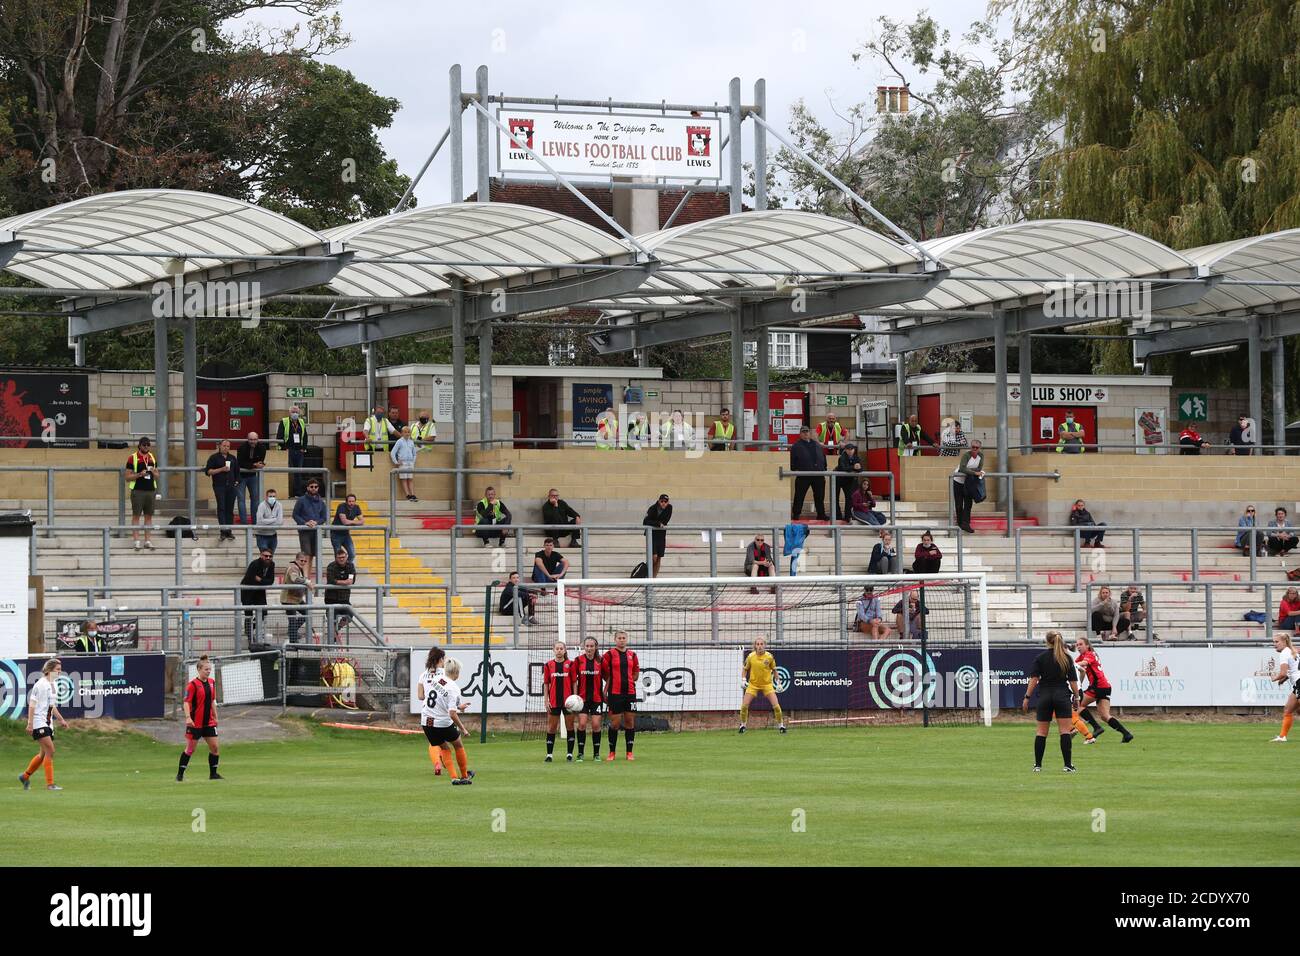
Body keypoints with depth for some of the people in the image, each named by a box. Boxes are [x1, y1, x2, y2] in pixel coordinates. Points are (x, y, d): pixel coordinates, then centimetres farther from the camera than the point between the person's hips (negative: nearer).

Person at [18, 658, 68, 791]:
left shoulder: (52, 685, 14)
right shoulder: (41, 684, -13)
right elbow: (32, 705, -16)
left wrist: (61, 720, 22)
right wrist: (30, 723, -20)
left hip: (48, 723, 9)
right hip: (39, 723, -9)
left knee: (44, 753, 12)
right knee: (50, 751, -14)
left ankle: (25, 776, 28)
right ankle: (50, 784, -12)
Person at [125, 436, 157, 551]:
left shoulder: (152, 457, 12)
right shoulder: (133, 458, -3)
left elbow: (157, 474, 19)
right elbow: (128, 477, -5)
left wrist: (154, 472, -4)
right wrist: (139, 474, -19)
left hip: (150, 489, 5)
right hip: (138, 490, -5)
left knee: (148, 515, 7)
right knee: (136, 515, -4)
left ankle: (147, 540, 11)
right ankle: (136, 540, -2)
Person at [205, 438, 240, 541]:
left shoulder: (232, 458, 16)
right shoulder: (214, 458, 1)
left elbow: (237, 471, 26)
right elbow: (208, 471, -4)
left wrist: (237, 481, 12)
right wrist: (221, 469, -13)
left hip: (231, 486, 5)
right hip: (219, 486, -5)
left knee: (230, 509, 4)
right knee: (221, 508, -14)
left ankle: (229, 532, 7)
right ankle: (224, 530, -22)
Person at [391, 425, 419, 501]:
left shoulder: (411, 442, 12)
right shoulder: (399, 442, -1)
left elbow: (414, 453, 23)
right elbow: (392, 453, -2)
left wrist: (413, 461, 11)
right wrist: (396, 462, -6)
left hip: (410, 463, 4)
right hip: (402, 463, -4)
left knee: (409, 479, 2)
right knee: (404, 479, -5)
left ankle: (412, 495, -3)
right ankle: (408, 495, -11)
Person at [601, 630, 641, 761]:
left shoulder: (632, 655, 10)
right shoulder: (609, 654, -1)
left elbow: (636, 674, 15)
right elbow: (604, 674, 2)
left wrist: (625, 680, 5)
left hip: (630, 692, 3)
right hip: (615, 693, -3)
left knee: (630, 721, 3)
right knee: (614, 723, -3)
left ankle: (629, 752, 10)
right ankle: (612, 752, 6)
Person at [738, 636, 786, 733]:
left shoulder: (769, 657, -11)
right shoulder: (750, 656, -10)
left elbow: (774, 670, 5)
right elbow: (745, 669, 6)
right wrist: (743, 679, -8)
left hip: (767, 684, -1)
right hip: (753, 684, 1)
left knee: (776, 706, -10)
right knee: (744, 706, -8)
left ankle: (781, 725, 9)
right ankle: (743, 725, 14)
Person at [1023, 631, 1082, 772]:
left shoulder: (1040, 658, 0)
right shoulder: (1067, 658, 2)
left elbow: (1034, 679, -6)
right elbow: (1073, 680, 0)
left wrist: (1027, 697, -4)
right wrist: (1076, 697, 10)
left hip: (1044, 696, 0)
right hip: (1063, 695, 0)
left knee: (1041, 731, 7)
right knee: (1065, 730, -2)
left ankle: (1037, 765, 7)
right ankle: (1068, 765, -7)